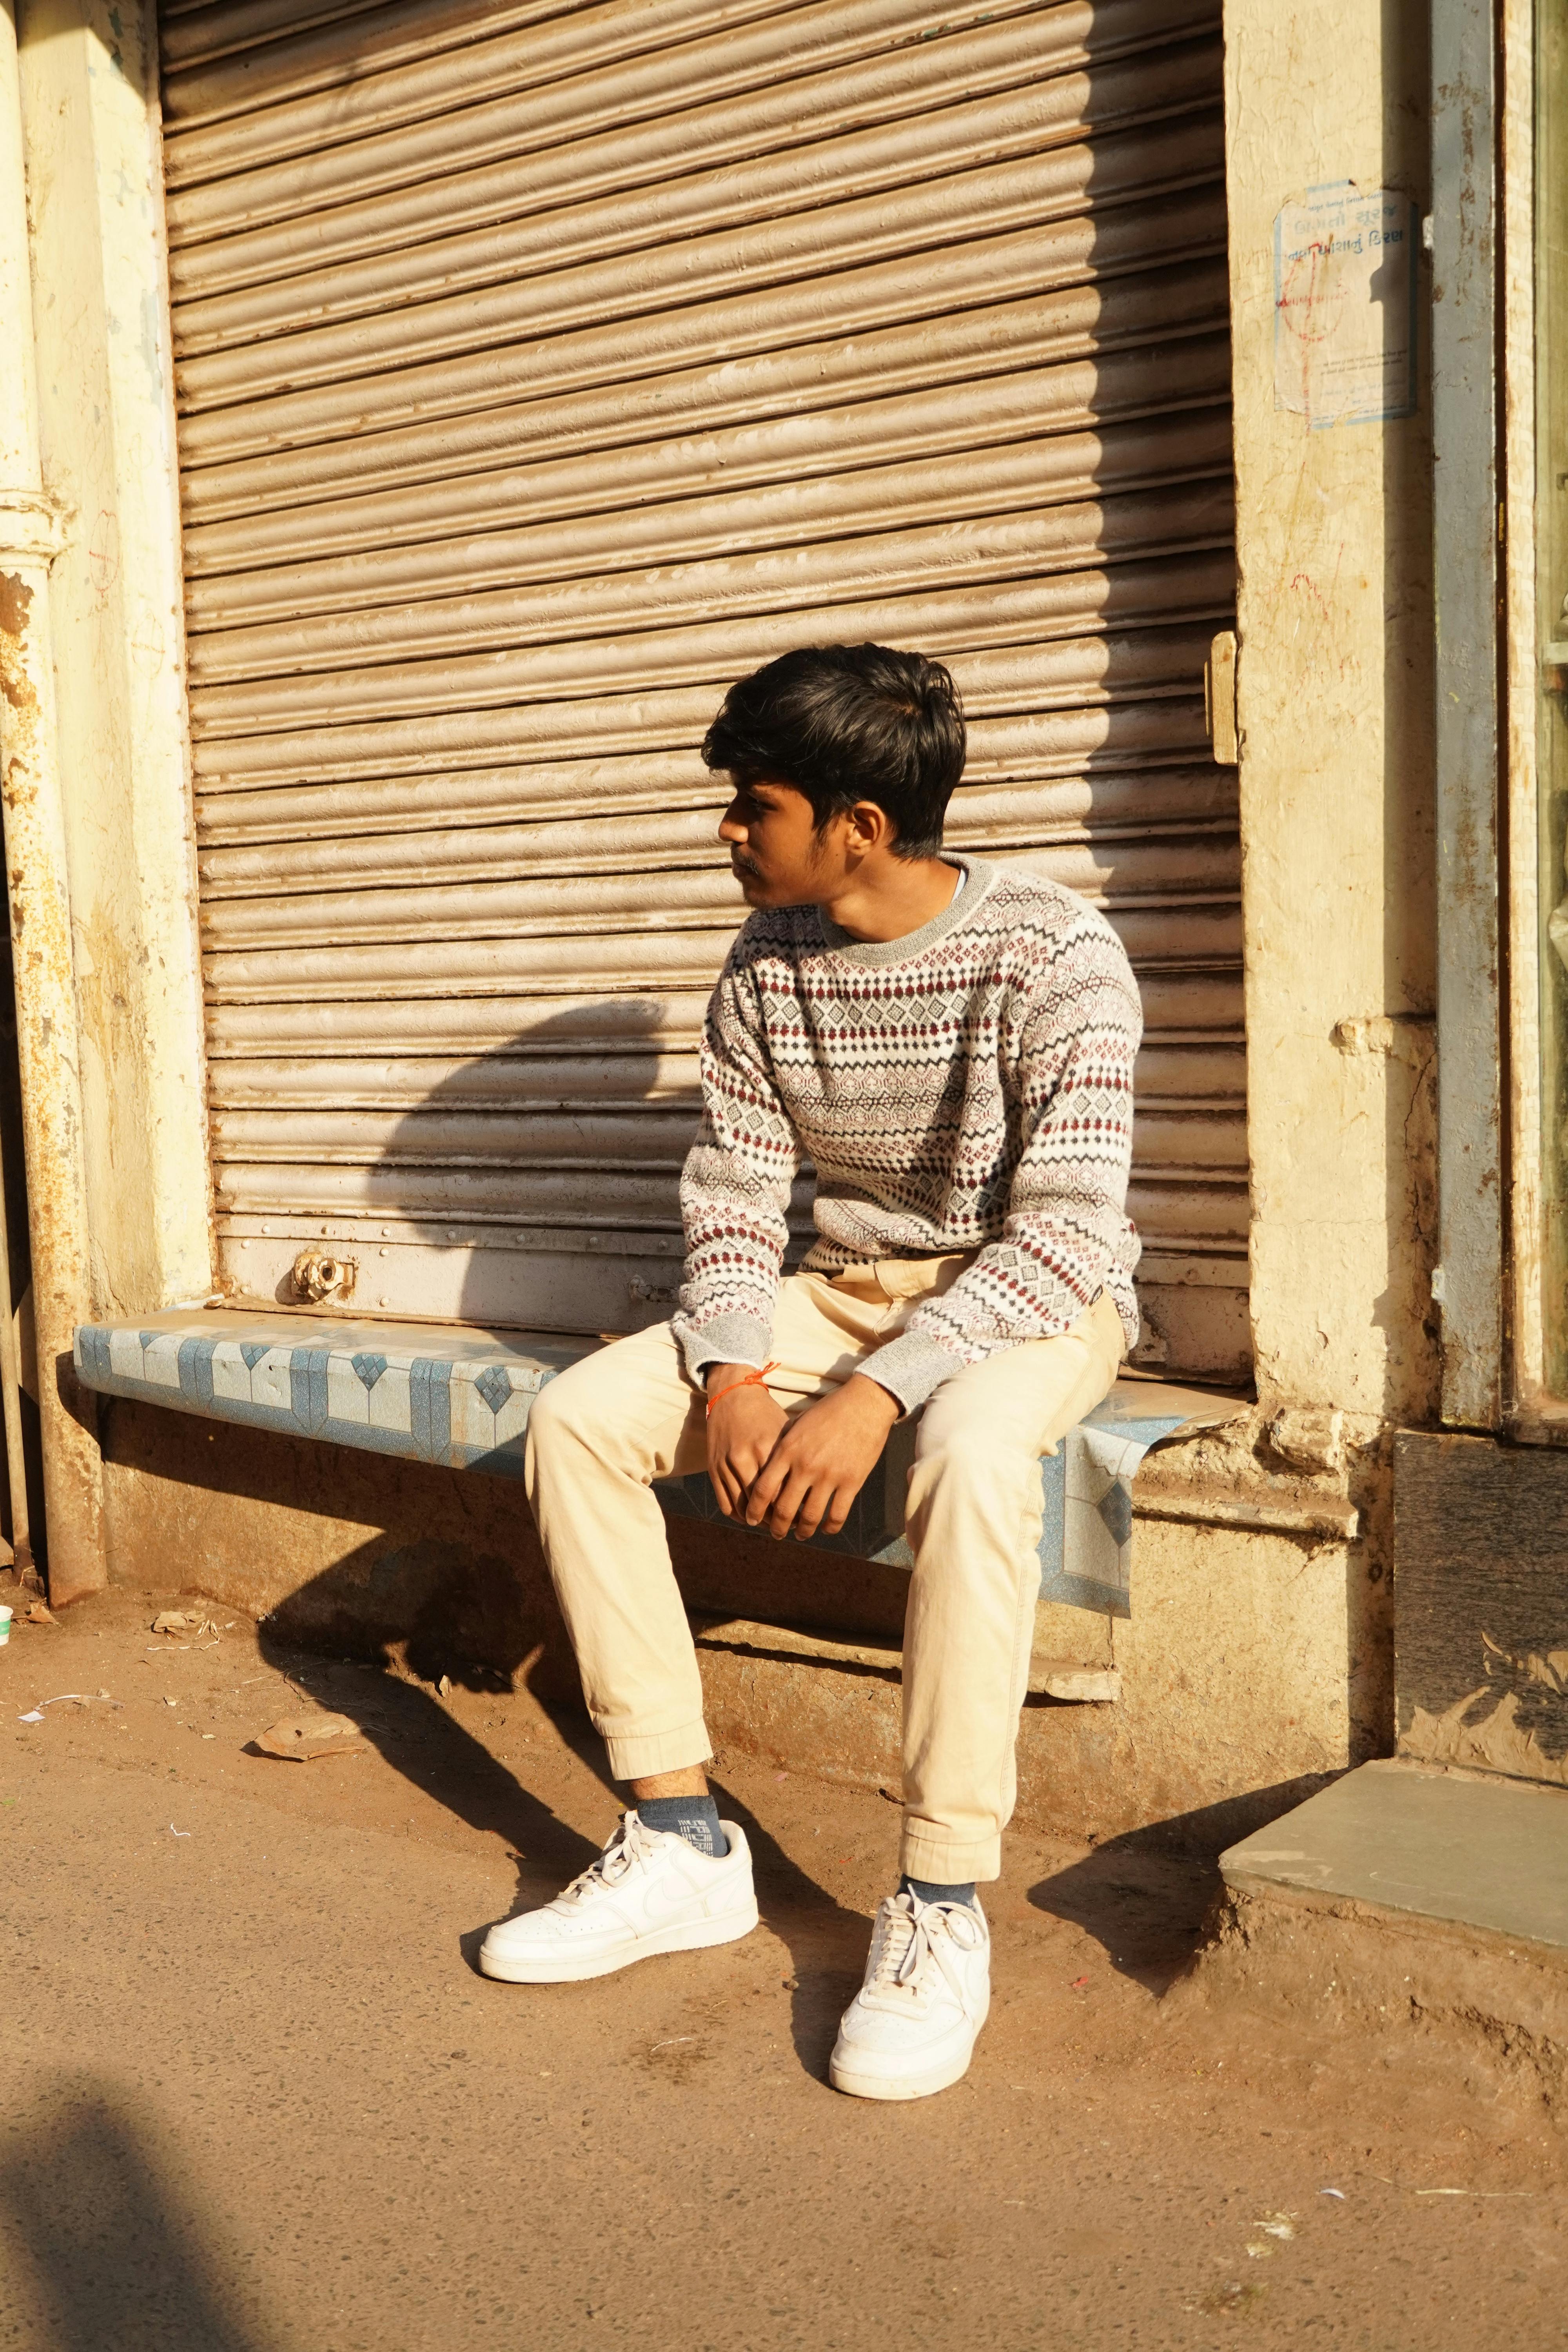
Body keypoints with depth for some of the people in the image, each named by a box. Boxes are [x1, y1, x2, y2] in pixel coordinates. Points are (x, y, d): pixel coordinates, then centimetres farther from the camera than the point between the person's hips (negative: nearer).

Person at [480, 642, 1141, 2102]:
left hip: (1032, 1299, -5)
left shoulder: (1050, 956, -19)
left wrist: (878, 1393, -35)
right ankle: (681, 1843, -9)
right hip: (841, 1290, 6)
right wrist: (732, 1372, -18)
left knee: (970, 1456, -40)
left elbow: (1063, 1230, -26)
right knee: (579, 1416, -14)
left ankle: (941, 1909, -27)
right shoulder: (766, 968, -1)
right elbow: (732, 1194, 1)